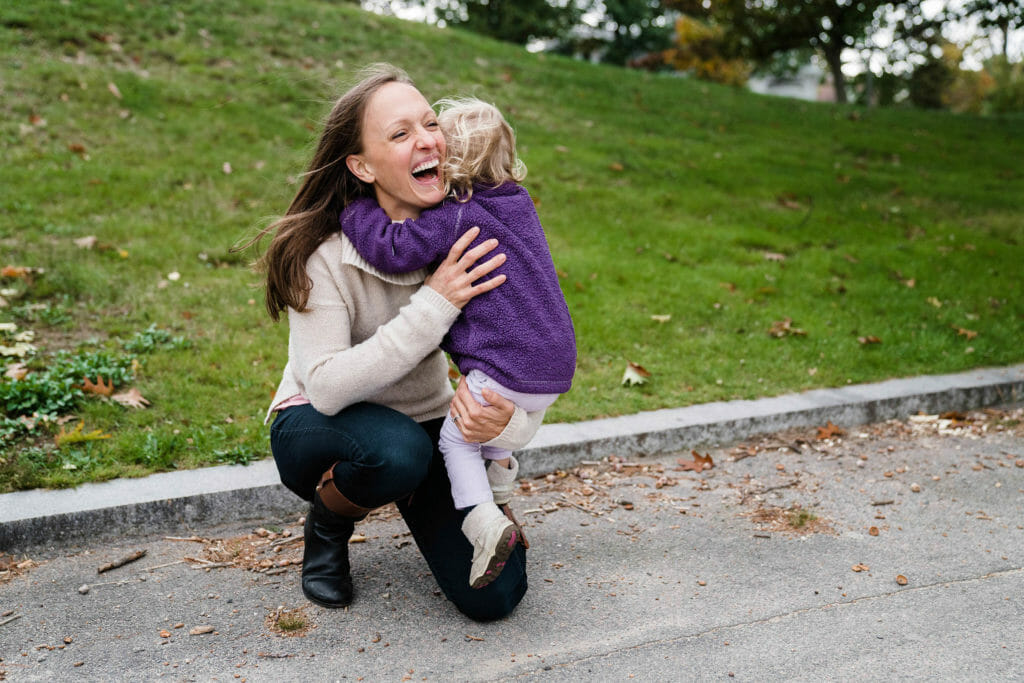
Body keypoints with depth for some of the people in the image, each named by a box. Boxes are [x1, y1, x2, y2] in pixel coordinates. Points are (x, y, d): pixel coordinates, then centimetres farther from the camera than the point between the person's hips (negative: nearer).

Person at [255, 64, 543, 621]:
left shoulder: (466, 237, -14)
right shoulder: (323, 253, -23)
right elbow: (326, 387, -33)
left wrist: (507, 422, -36)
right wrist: (433, 304, -36)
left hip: (428, 425, 3)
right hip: (318, 428, -2)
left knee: (494, 595, -14)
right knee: (396, 449, -39)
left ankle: (415, 501, 18)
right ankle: (326, 526, -3)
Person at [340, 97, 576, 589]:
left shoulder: (454, 218, -13)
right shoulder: (516, 202, 13)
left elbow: (392, 249, -20)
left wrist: (356, 201, -8)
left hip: (511, 368, -8)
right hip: (556, 364, 8)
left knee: (457, 437, 5)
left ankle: (485, 525, -7)